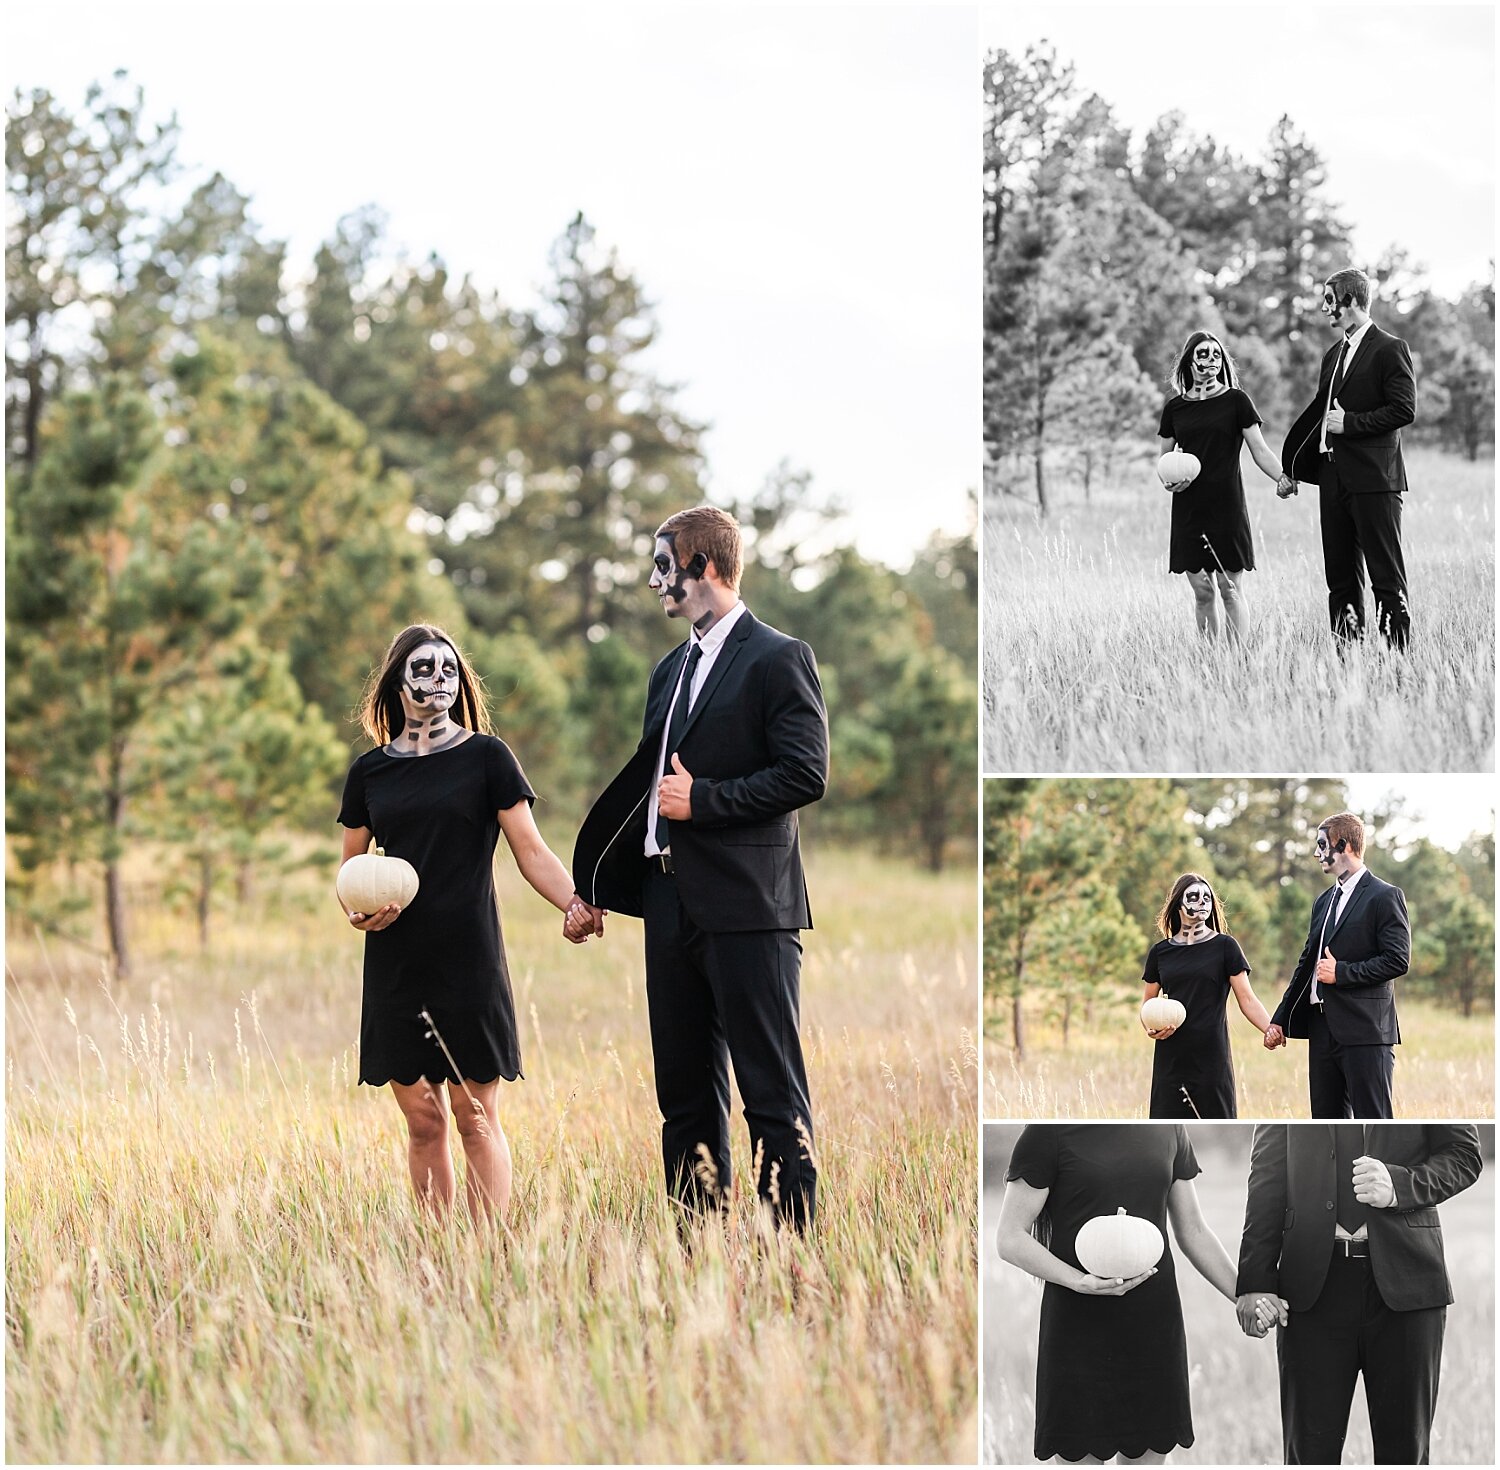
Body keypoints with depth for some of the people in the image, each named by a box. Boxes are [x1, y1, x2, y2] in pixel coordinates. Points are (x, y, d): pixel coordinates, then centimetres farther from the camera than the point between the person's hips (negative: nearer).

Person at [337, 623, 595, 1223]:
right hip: (395, 964, 3)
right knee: (422, 1121, 5)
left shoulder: (486, 757, 2)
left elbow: (530, 850, -2)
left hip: (468, 961, -3)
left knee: (476, 1116, -4)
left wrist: (577, 903, -19)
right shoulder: (369, 772, 10)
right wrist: (356, 912, -5)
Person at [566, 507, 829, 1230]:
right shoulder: (671, 669, 19)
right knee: (685, 1095, 11)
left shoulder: (777, 659, -6)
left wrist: (701, 799, -13)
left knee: (773, 1091, -6)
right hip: (672, 906, 8)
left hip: (748, 907, -8)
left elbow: (805, 775, -14)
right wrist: (593, 888, 22)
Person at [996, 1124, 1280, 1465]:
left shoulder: (1170, 1129, 9)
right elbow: (1010, 1238, -7)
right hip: (1079, 1331, -4)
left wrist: (1243, 1295, 3)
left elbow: (1193, 1231, 16)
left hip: (1155, 1330, 4)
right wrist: (1080, 1282, -22)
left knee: (1149, 1454, 5)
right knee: (1082, 1456, -2)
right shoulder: (1048, 1132, -5)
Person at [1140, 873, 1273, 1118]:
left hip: (1211, 1058, -2)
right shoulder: (1160, 952, 10)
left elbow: (1247, 1000, -1)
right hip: (1171, 1059, 2)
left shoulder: (1224, 947, 2)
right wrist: (1151, 1029, -6)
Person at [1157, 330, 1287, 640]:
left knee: (1230, 590, -4)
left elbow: (1259, 450, -2)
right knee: (1202, 592, 4)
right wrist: (1168, 481, -4)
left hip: (1227, 507, -3)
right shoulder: (1175, 408, 9)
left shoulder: (1235, 401, 1)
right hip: (1188, 508, 3)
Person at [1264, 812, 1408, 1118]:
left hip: (1365, 1032, -8)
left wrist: (1341, 972, -14)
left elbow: (1397, 960, -13)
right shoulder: (1324, 901, 20)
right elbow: (1307, 963, 21)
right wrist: (1279, 1020, 15)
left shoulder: (1385, 897, -5)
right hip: (1323, 1030, 8)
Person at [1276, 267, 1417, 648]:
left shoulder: (1389, 350, -6)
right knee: (1341, 579, 8)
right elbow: (1317, 413, 22)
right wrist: (1289, 469, 19)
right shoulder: (1333, 355, 19)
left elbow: (1404, 410, -14)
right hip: (1334, 480, 8)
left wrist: (1350, 422, -13)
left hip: (1373, 478, -8)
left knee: (1387, 577, -6)